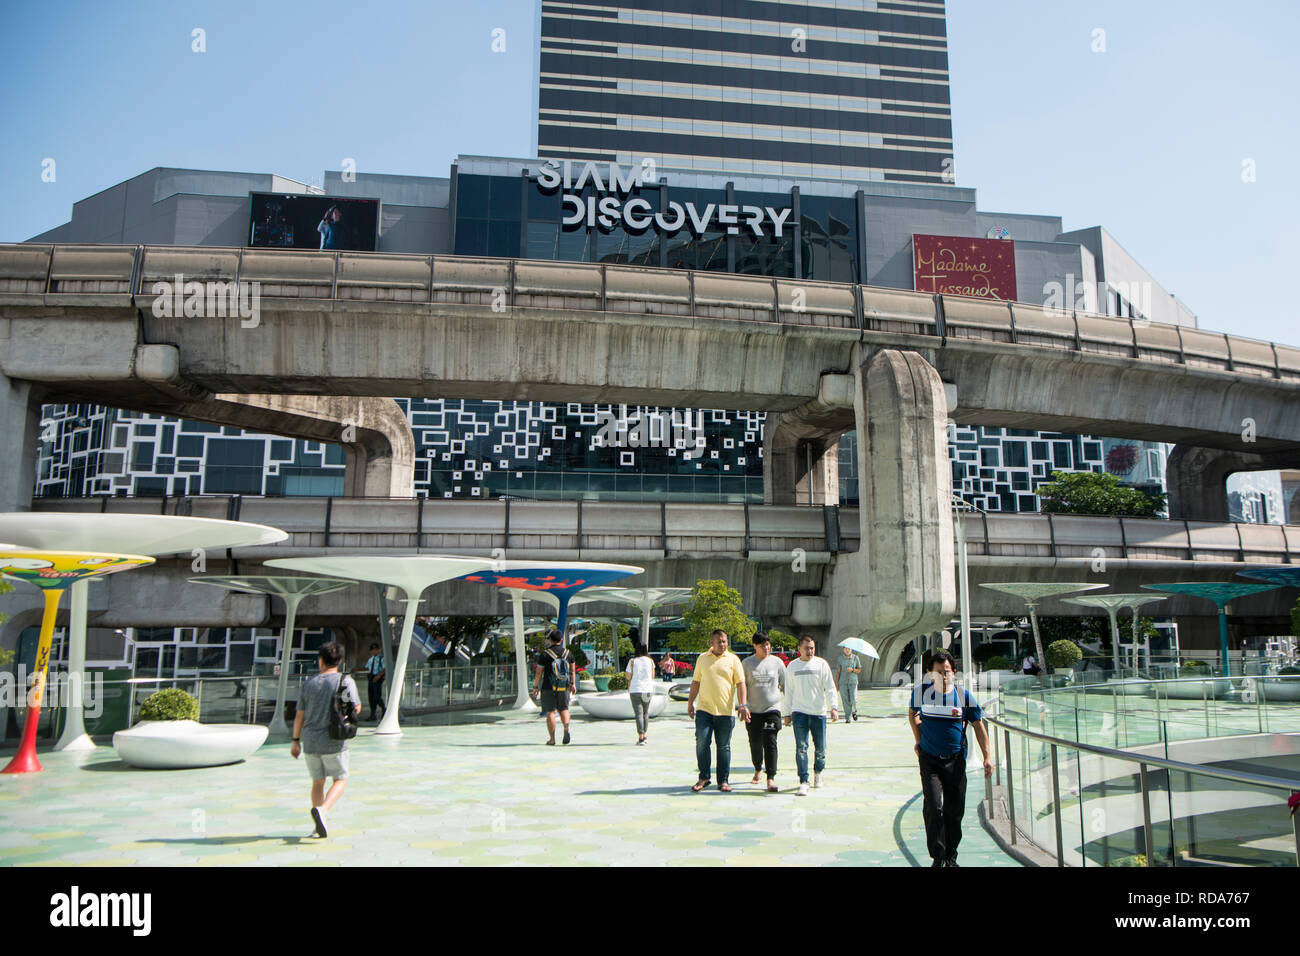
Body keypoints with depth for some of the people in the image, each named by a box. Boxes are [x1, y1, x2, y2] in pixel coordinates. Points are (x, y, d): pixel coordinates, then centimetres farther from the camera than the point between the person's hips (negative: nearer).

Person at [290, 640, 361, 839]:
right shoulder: (345, 681, -9)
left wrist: (296, 741, 16)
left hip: (310, 742, 3)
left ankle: (320, 825, 18)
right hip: (333, 742, -3)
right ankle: (323, 810, -14)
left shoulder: (308, 683, 1)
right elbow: (356, 709, -9)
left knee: (317, 781, 17)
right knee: (340, 780, 11)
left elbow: (299, 716, 5)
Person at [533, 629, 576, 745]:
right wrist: (573, 684, 20)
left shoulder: (544, 654, -9)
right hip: (564, 688, 3)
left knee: (550, 712, 4)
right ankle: (566, 728, -7)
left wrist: (535, 686, 4)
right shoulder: (568, 652, 3)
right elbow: (573, 670, 10)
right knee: (563, 709, 18)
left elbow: (539, 672, -6)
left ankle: (552, 739, 4)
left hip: (548, 688, -3)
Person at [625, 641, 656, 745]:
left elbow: (628, 677, -2)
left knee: (638, 713, -4)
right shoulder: (650, 661, 4)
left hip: (635, 690, -3)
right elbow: (652, 676, 9)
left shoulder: (632, 661, -5)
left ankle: (641, 738, -9)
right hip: (648, 690, 3)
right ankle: (644, 736, 24)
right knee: (646, 713, 16)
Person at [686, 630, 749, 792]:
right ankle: (703, 778, 11)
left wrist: (743, 705, -9)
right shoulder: (702, 659, 10)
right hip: (704, 709, 1)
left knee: (724, 747, 5)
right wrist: (690, 703, 13)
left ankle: (723, 781, 14)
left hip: (726, 711, -1)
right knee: (702, 742, -5)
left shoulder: (733, 659, 4)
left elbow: (741, 683, 1)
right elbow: (695, 682, 16)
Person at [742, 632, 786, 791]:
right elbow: (743, 685, 3)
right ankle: (758, 770, 34)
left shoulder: (777, 662, 4)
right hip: (753, 711, 1)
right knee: (755, 743, 10)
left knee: (770, 742, -12)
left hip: (772, 709, -1)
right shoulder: (747, 663, 3)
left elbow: (784, 685, 10)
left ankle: (771, 778, -11)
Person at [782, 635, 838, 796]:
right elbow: (788, 691, 13)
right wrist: (787, 713, 11)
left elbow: (830, 687, 0)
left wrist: (833, 707, -12)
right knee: (801, 748, -7)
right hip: (799, 712, 0)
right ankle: (803, 782, -5)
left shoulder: (821, 664, 2)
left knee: (821, 748, 7)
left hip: (818, 712, 0)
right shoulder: (792, 666, 7)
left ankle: (817, 772, 33)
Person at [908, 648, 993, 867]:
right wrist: (918, 740, 12)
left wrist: (987, 757, -3)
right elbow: (912, 713, 17)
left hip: (955, 760, 1)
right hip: (929, 759, -1)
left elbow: (979, 725, 2)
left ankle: (951, 857, 24)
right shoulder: (921, 692, -4)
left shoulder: (964, 695, -5)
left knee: (954, 811, 6)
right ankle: (937, 857, 2)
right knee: (933, 807, -11)